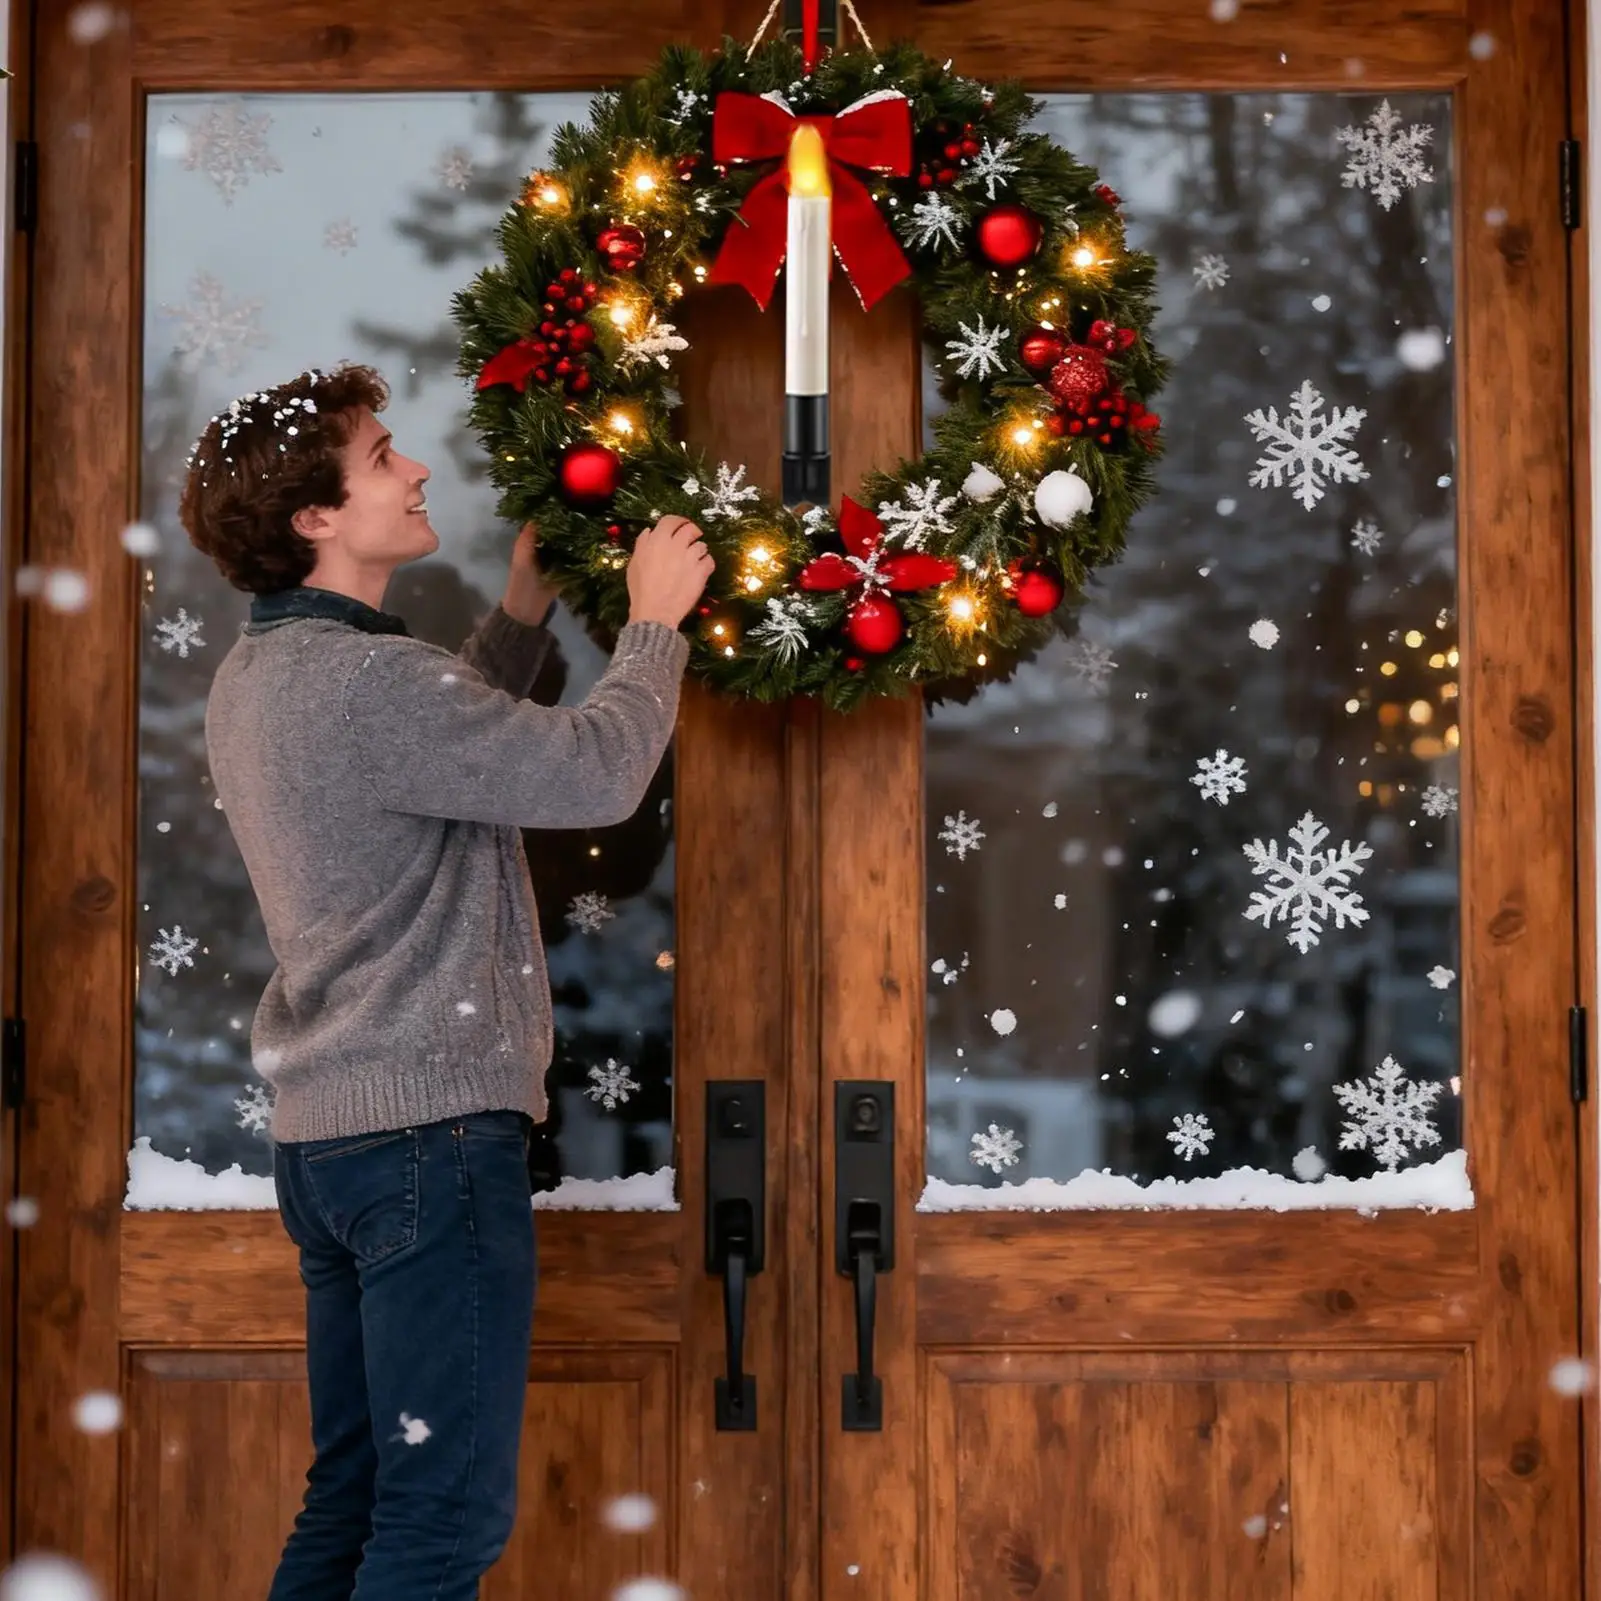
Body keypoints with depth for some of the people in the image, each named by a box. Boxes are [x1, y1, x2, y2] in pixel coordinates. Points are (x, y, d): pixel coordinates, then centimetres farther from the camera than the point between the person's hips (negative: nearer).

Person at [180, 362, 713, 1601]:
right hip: (429, 1127, -10)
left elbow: (452, 740, 25)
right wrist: (656, 620, -4)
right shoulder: (360, 678, -18)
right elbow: (595, 772, -20)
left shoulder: (259, 677, 12)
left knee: (355, 1494, 14)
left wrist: (525, 611, 16)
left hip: (330, 1127, 10)